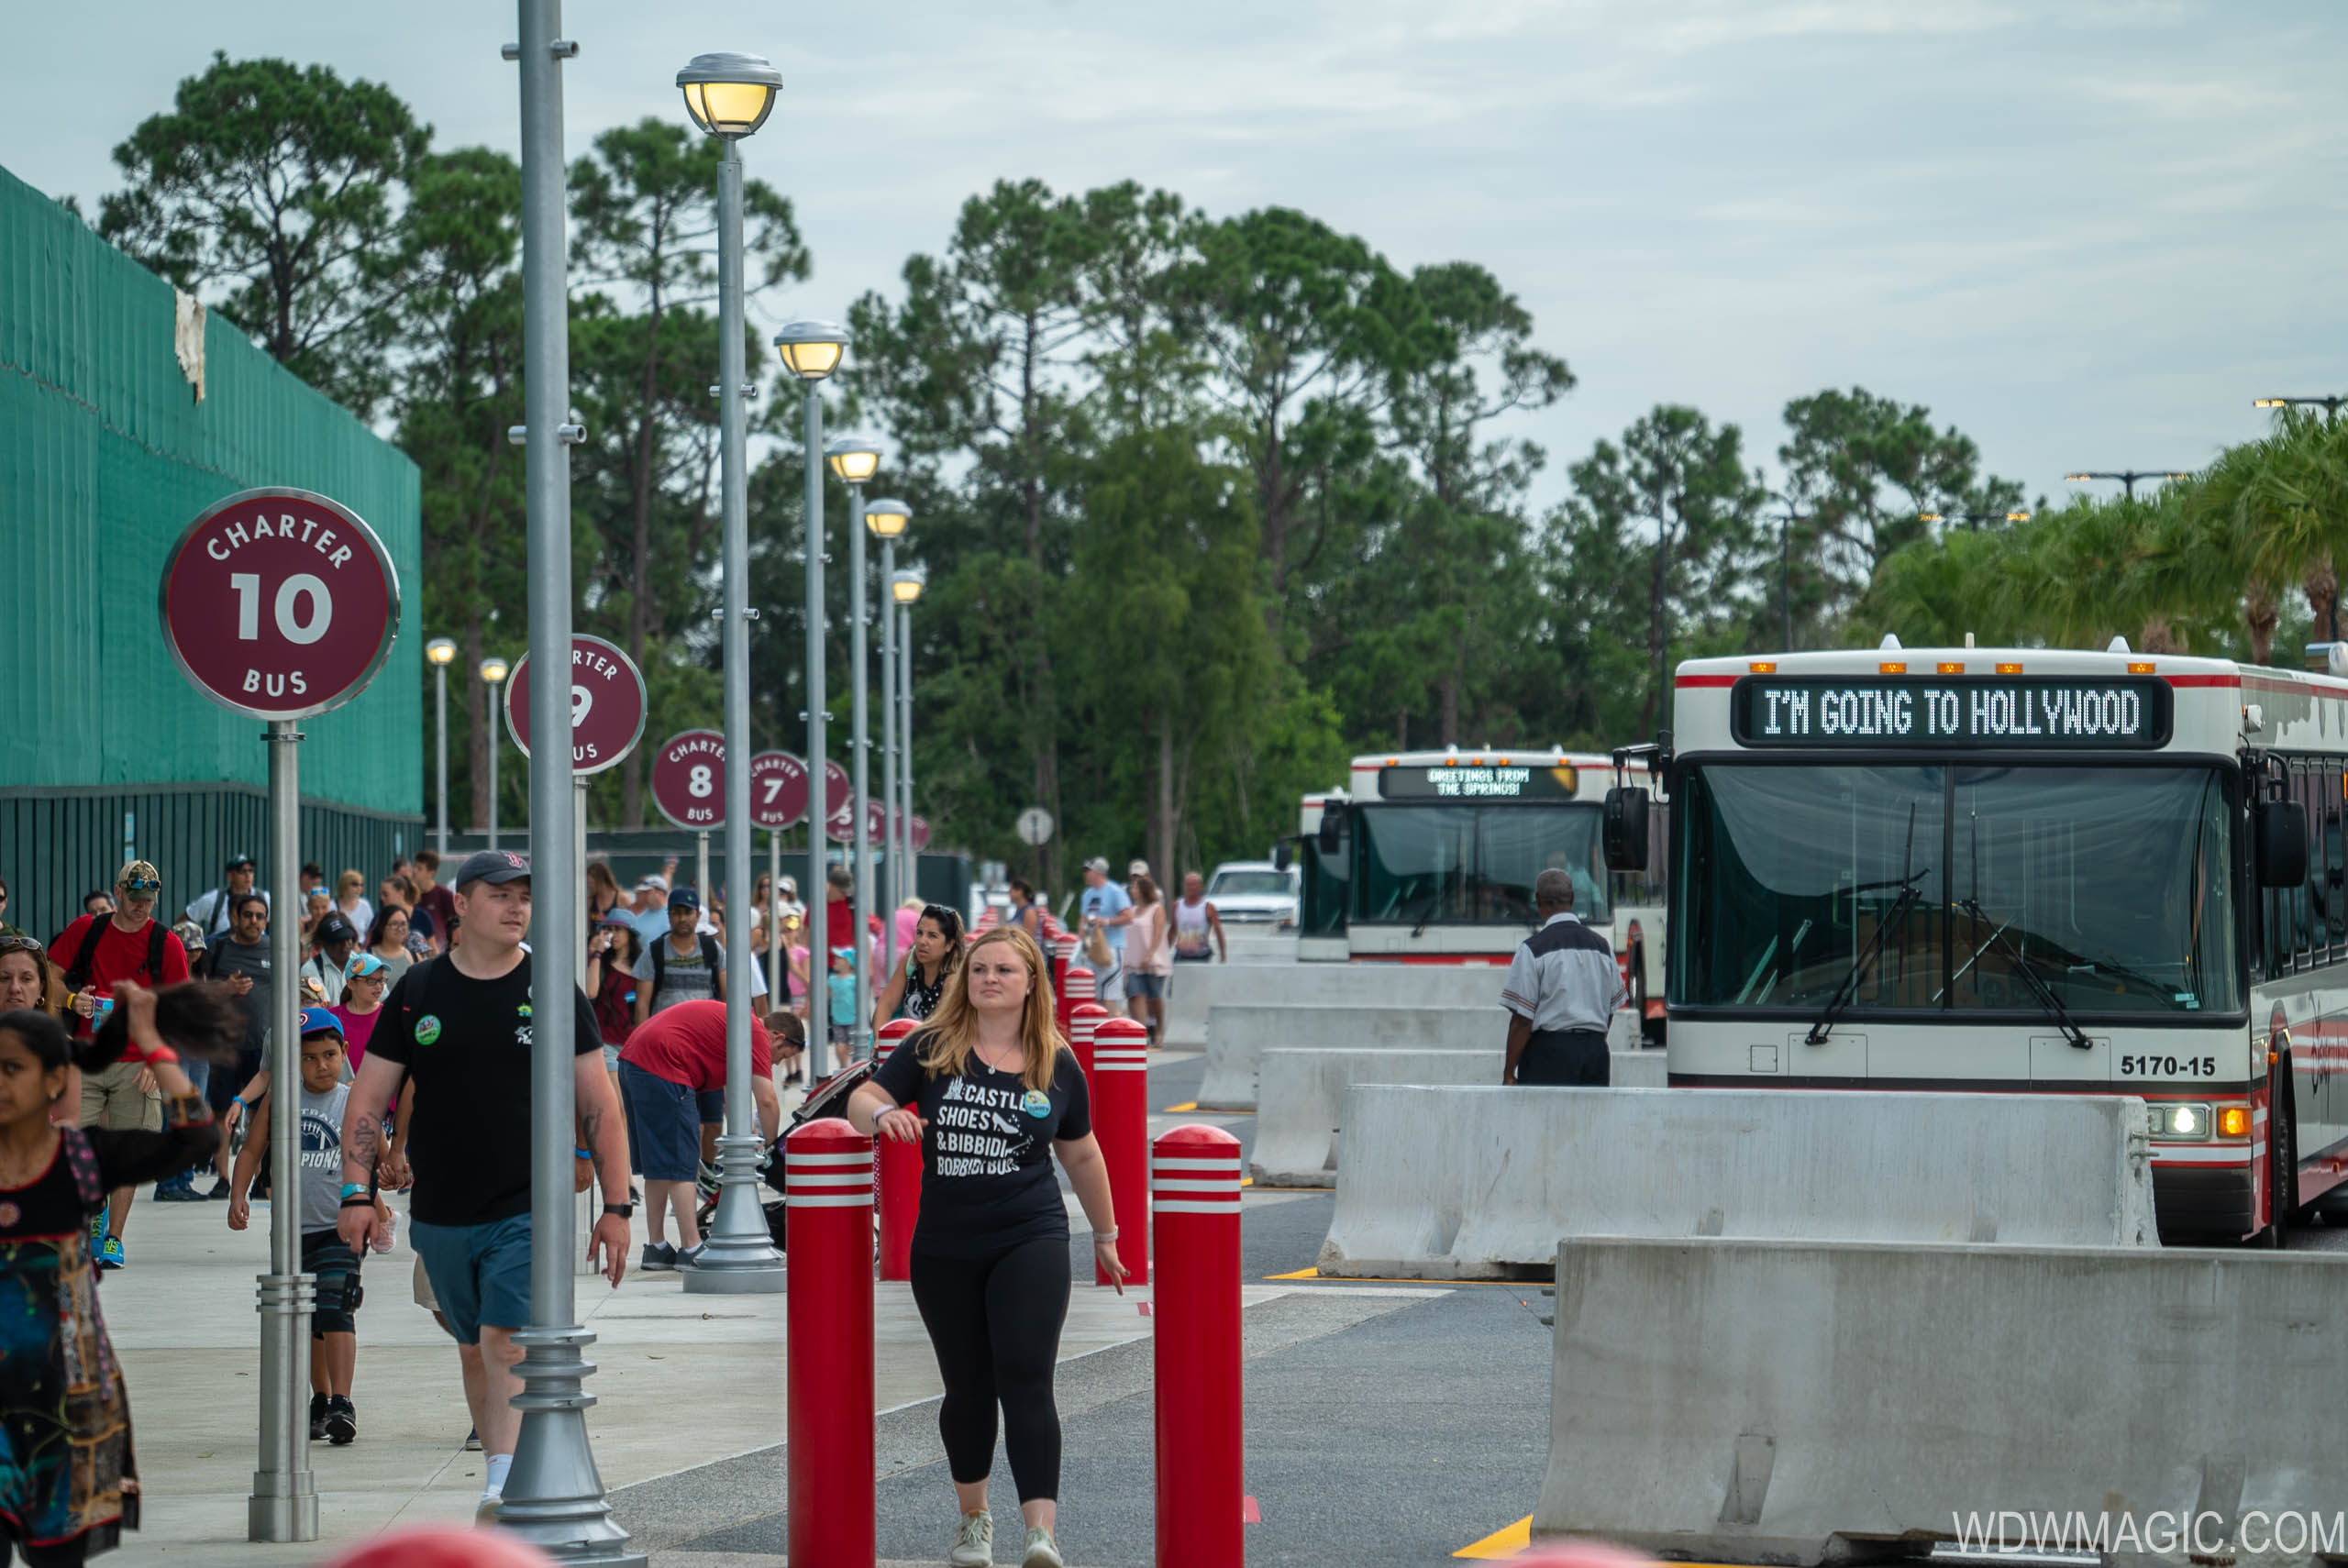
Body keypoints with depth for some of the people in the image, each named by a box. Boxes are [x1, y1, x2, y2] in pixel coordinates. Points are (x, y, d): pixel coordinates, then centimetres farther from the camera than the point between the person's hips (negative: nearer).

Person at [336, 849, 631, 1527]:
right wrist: (356, 1192, -3)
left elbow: (599, 1106, 3)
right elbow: (368, 1098, 7)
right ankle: (503, 1474, 24)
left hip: (528, 1209, -3)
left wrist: (616, 1206, -2)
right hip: (441, 1215, 3)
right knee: (474, 1350, 12)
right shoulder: (417, 992, 4)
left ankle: (504, 1481, -24)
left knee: (507, 1341, -17)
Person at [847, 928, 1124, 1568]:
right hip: (944, 1249, 1)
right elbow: (863, 1099, -3)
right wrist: (883, 1114, -27)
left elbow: (1081, 1156, 15)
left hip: (1030, 1241, -1)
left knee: (1024, 1379, -15)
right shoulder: (931, 1048, 2)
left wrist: (1105, 1236, 22)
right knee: (967, 1388, 11)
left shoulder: (1056, 1065, 4)